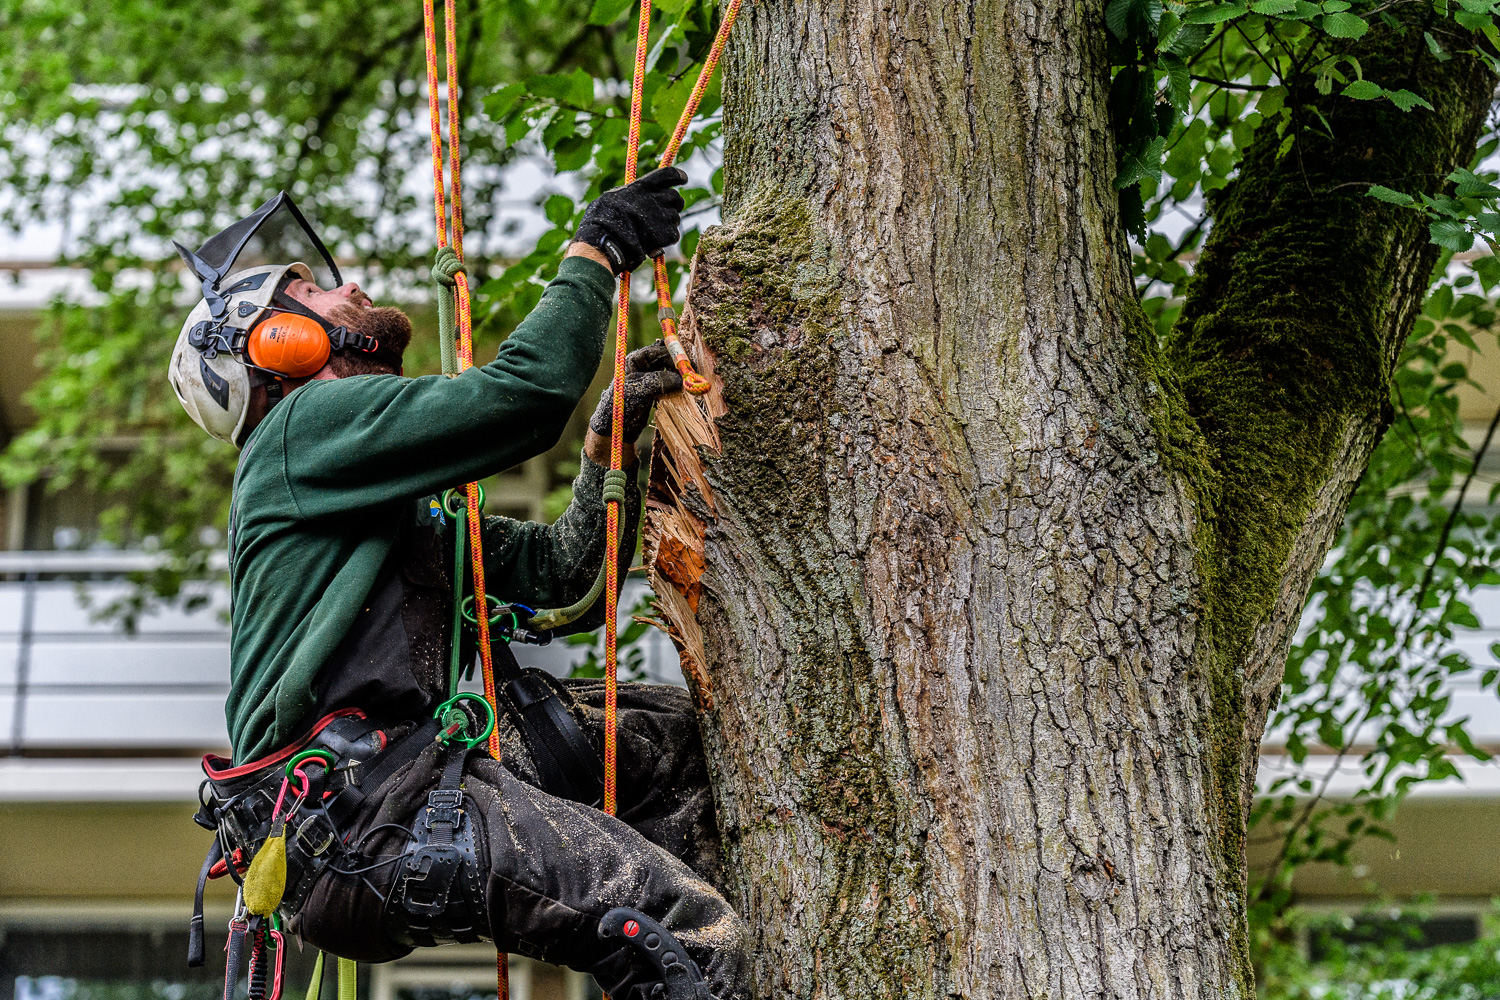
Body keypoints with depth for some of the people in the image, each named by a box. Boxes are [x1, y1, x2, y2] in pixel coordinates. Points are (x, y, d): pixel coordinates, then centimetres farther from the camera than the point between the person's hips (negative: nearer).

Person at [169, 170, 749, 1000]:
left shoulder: (406, 511, 31)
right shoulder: (309, 425, 1)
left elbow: (563, 574, 24)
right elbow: (526, 391, -11)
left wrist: (615, 433, 15)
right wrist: (596, 251, 2)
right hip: (353, 822, -10)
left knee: (674, 731, 12)